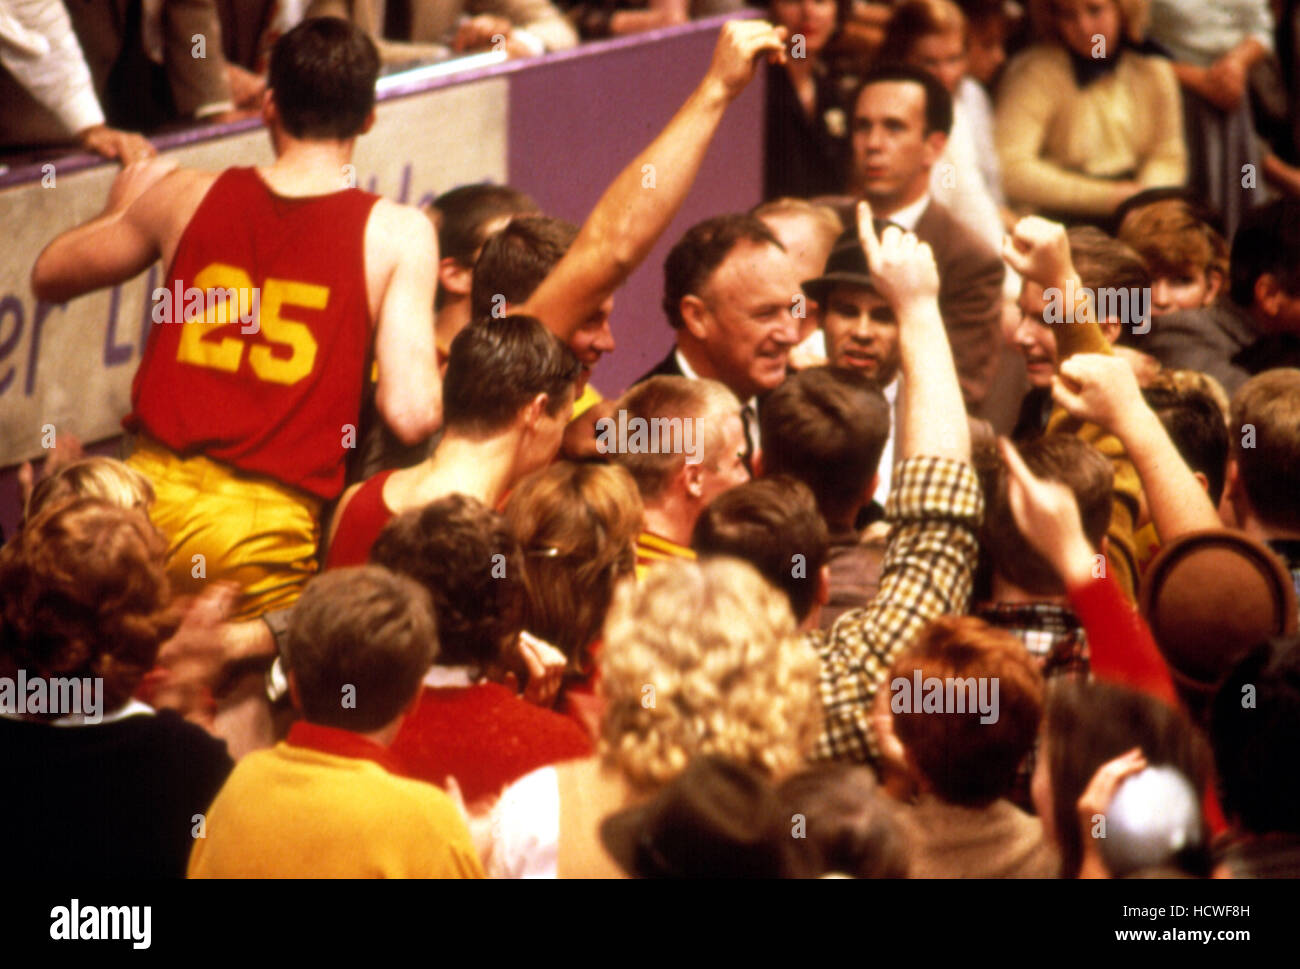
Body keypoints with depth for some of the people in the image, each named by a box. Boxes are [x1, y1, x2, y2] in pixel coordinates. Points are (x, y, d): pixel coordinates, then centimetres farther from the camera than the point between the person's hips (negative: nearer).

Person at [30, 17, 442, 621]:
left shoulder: (186, 197, 7)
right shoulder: (398, 234, -2)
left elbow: (49, 276, 23)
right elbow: (411, 414, -10)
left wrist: (120, 211, 43)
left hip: (154, 493, 3)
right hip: (266, 526, -3)